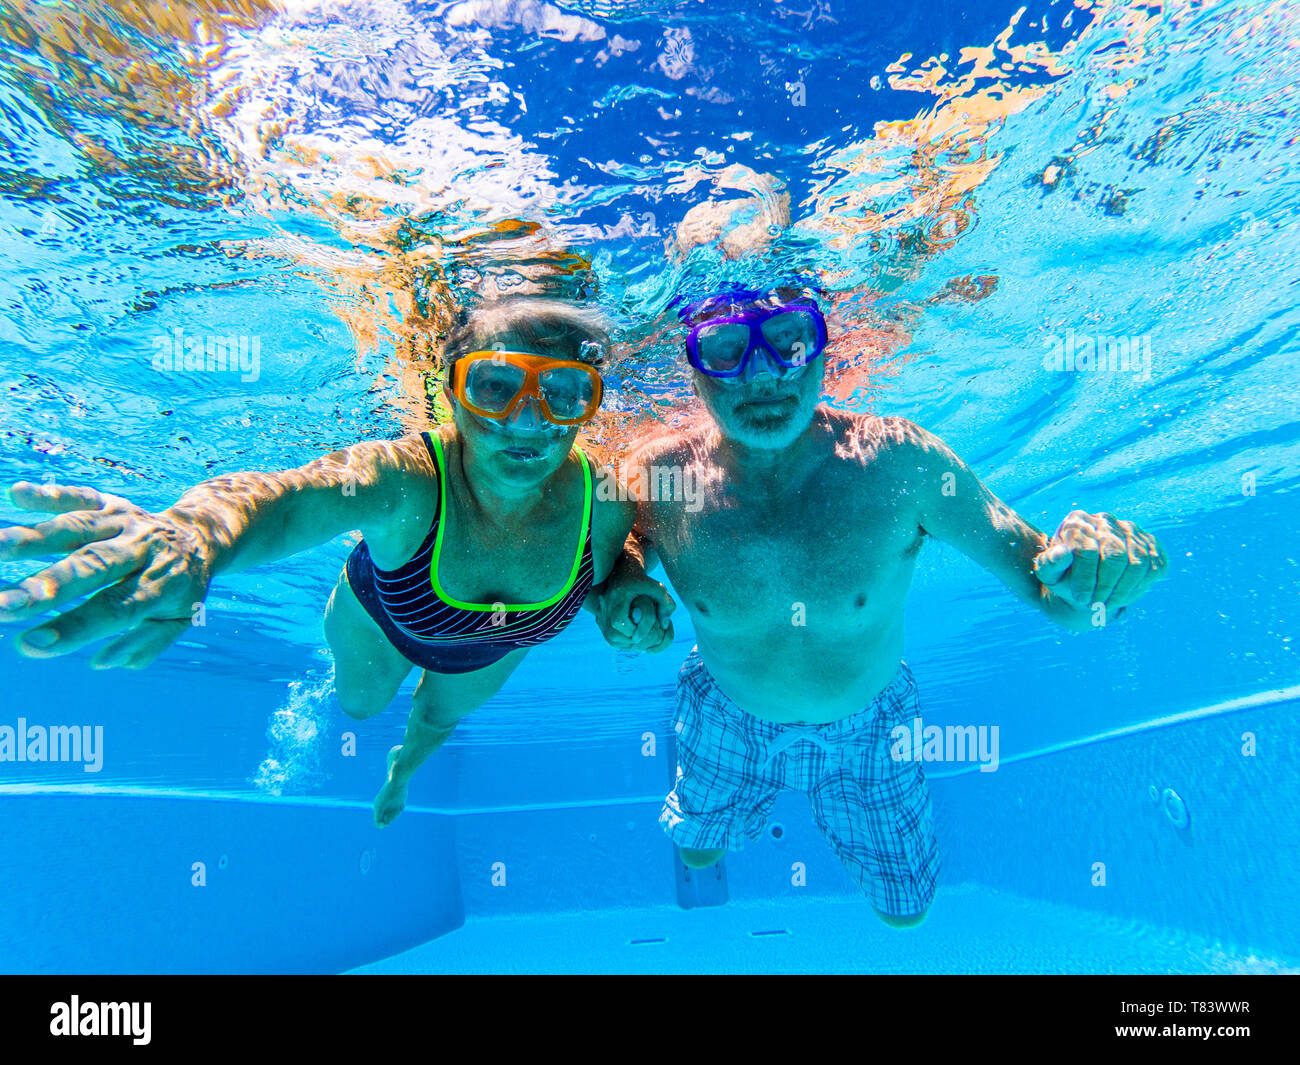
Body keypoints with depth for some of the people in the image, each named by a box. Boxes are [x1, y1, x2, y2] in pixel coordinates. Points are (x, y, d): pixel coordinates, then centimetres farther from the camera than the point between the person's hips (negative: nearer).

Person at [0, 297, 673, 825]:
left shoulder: (603, 500, -37)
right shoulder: (401, 481, -47)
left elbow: (614, 562, -13)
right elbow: (290, 497, -68)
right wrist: (194, 532, -91)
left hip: (492, 651, 3)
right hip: (383, 619, -2)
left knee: (440, 719, 31)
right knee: (359, 704, 28)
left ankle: (404, 767, 70)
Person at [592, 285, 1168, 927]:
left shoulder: (898, 463, -33)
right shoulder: (657, 475, -30)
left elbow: (1050, 592, -25)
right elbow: (628, 547, -6)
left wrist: (1094, 578, -49)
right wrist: (624, 589, -30)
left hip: (867, 723, 0)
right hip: (728, 718, 1)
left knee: (903, 909, 23)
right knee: (698, 850, 29)